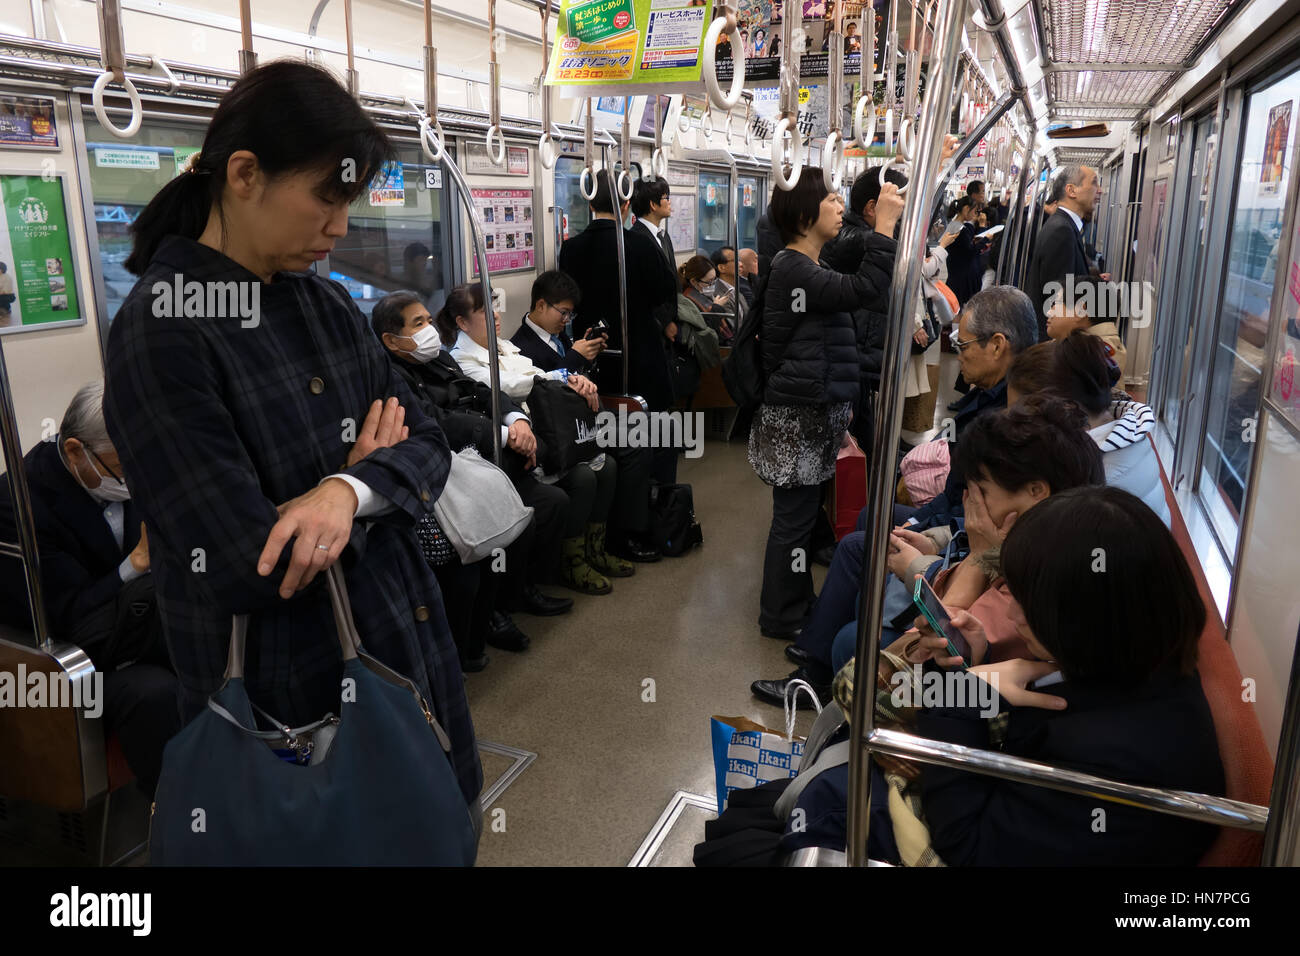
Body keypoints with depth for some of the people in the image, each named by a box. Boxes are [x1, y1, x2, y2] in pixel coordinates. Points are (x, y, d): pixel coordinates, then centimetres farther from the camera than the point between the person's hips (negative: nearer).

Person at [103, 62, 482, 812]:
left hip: (407, 646, 7)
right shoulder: (161, 331, -19)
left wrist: (351, 490, -20)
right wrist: (365, 468, -9)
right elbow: (248, 569, -24)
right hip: (289, 690, -6)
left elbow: (429, 448, 1)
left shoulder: (329, 306, 3)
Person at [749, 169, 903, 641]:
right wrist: (885, 223, -26)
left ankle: (797, 600, 32)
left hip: (812, 411, 10)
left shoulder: (809, 266, 16)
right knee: (794, 517, 0)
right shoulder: (792, 269, -18)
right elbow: (862, 288, -29)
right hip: (797, 416, -10)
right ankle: (780, 616, 14)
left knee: (801, 513, 18)